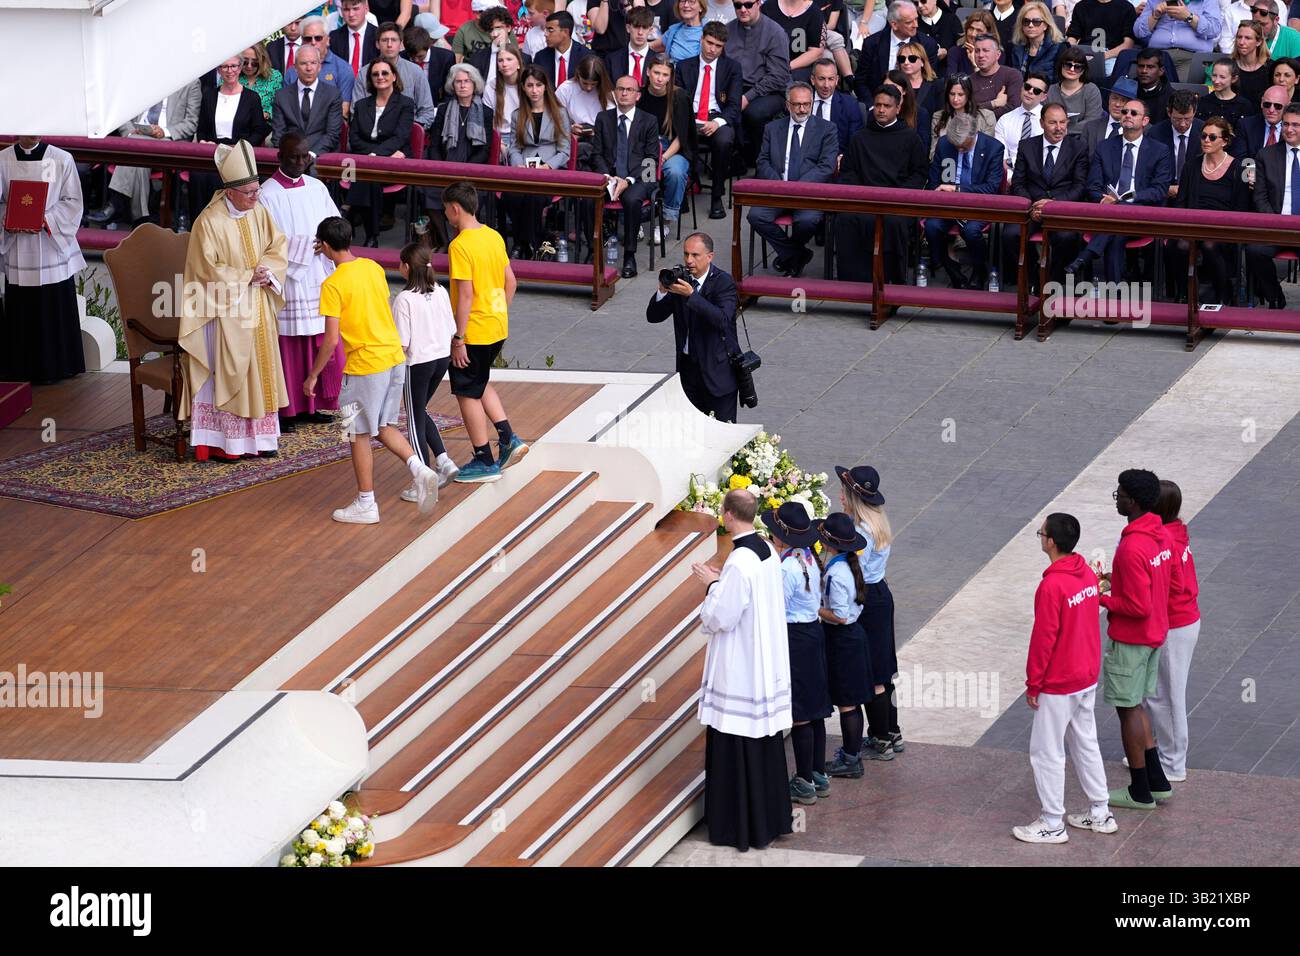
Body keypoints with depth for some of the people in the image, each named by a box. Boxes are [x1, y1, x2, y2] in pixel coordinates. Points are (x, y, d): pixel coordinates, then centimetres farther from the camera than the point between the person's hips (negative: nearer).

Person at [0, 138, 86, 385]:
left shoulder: (62, 160, -2)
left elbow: (73, 202, 0)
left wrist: (48, 220, -15)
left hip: (53, 247, -1)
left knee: (55, 307, 1)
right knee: (21, 310, 4)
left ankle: (55, 366, 10)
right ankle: (22, 368, 12)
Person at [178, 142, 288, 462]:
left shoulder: (260, 213, 2)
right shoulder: (209, 222, -17)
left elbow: (279, 247, 8)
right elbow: (209, 269, -17)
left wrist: (267, 270, -12)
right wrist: (248, 276, -15)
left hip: (257, 307, 7)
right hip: (226, 310, -7)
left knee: (261, 369, 10)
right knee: (226, 372, -4)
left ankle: (260, 435, 19)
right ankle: (225, 442, 0)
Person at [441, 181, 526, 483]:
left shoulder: (460, 246, -19)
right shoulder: (494, 237, 5)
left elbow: (465, 295, -22)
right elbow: (511, 282, 11)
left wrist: (458, 339, -18)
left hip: (474, 332, -8)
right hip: (497, 328, 8)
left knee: (468, 393, 5)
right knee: (480, 384, 26)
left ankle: (485, 462, 10)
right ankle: (508, 438, 17)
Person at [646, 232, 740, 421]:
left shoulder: (723, 283, -12)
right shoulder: (679, 280, 3)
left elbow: (723, 320, -29)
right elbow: (653, 316, 2)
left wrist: (691, 295, -34)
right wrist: (663, 291, -17)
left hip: (717, 368, -5)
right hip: (688, 365, 5)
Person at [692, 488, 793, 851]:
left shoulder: (738, 563, -25)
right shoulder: (768, 552, 2)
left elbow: (721, 618, -21)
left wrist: (713, 585, -6)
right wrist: (722, 581, 8)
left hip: (739, 668, -9)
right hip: (767, 664, 9)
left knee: (736, 745, 1)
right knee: (766, 739, 17)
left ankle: (741, 825, 8)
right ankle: (771, 814, 27)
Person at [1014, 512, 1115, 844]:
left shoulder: (1052, 586, -26)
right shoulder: (1087, 574, 0)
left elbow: (1043, 639, -21)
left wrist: (1033, 684, -11)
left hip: (1058, 686, -8)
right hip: (1088, 678, 8)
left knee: (1046, 752, 4)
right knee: (1086, 744, 20)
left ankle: (1052, 824, 11)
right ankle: (1100, 814, 27)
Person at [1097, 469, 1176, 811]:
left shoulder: (1132, 548, -28)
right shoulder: (1161, 535, 2)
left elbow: (1139, 607, -27)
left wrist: (1102, 599, -14)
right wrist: (1115, 579, 11)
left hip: (1130, 640, -9)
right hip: (1155, 634, 9)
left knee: (1129, 709, 3)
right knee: (1135, 705, 20)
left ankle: (1140, 792, 12)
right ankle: (1157, 781, 23)